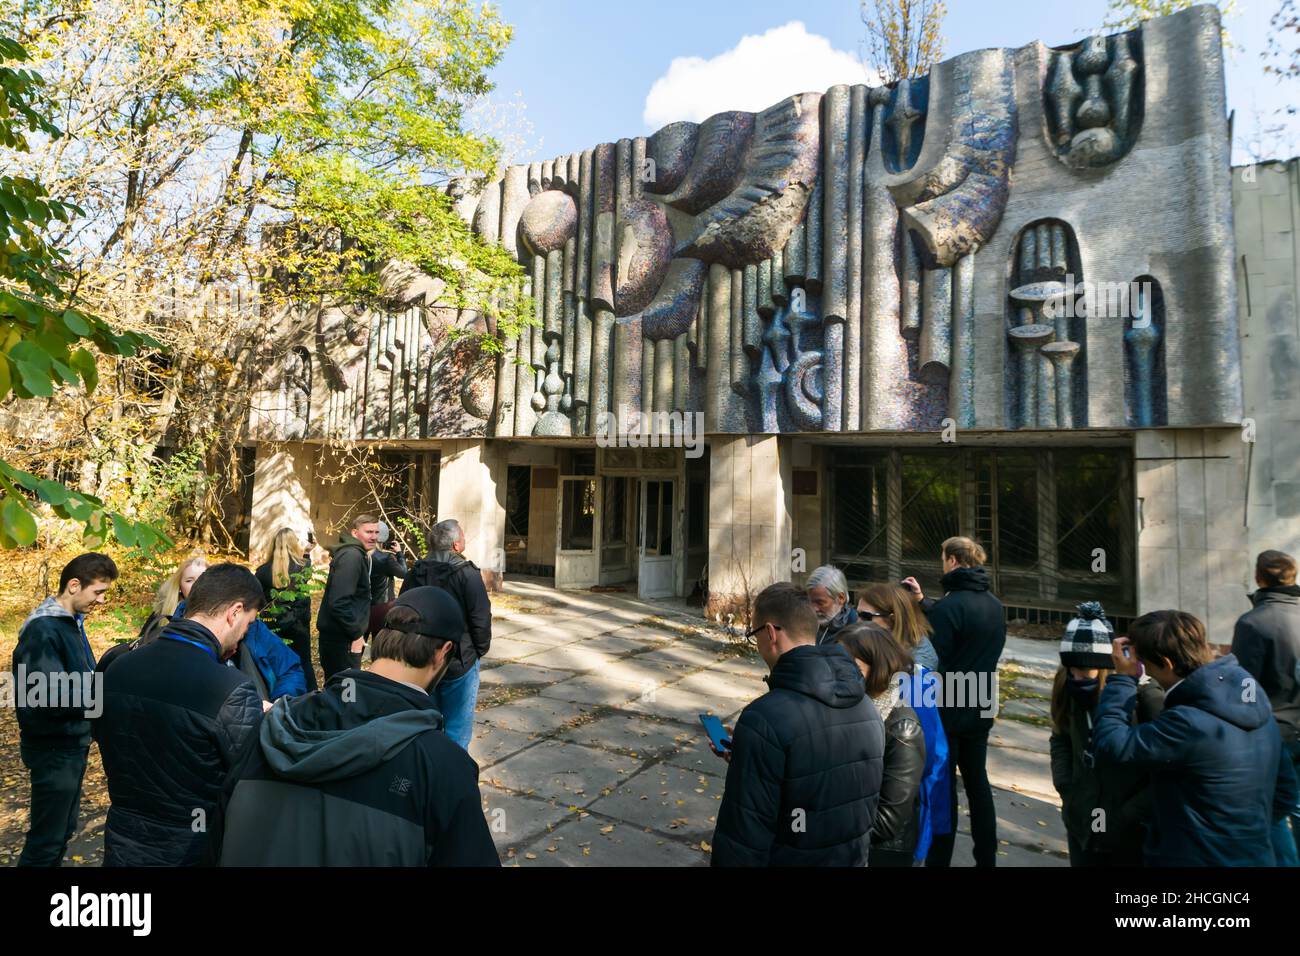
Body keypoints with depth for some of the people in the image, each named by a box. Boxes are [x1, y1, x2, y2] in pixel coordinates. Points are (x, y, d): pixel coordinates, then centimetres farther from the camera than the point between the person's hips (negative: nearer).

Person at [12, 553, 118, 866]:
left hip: (72, 742, 9)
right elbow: (55, 697, -27)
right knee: (47, 838, 4)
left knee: (64, 828, 20)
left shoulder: (72, 621, 6)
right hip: (53, 747, -9)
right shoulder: (43, 630, -22)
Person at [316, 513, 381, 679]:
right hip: (342, 638, -10)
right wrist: (356, 634, -20)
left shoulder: (357, 554, 12)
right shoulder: (352, 556, -18)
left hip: (342, 635, 10)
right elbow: (339, 602, -26)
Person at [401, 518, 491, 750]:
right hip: (459, 661, -6)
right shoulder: (467, 574, -15)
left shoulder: (416, 572, 4)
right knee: (457, 727, 3)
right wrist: (481, 649, 1)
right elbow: (481, 618, -16)